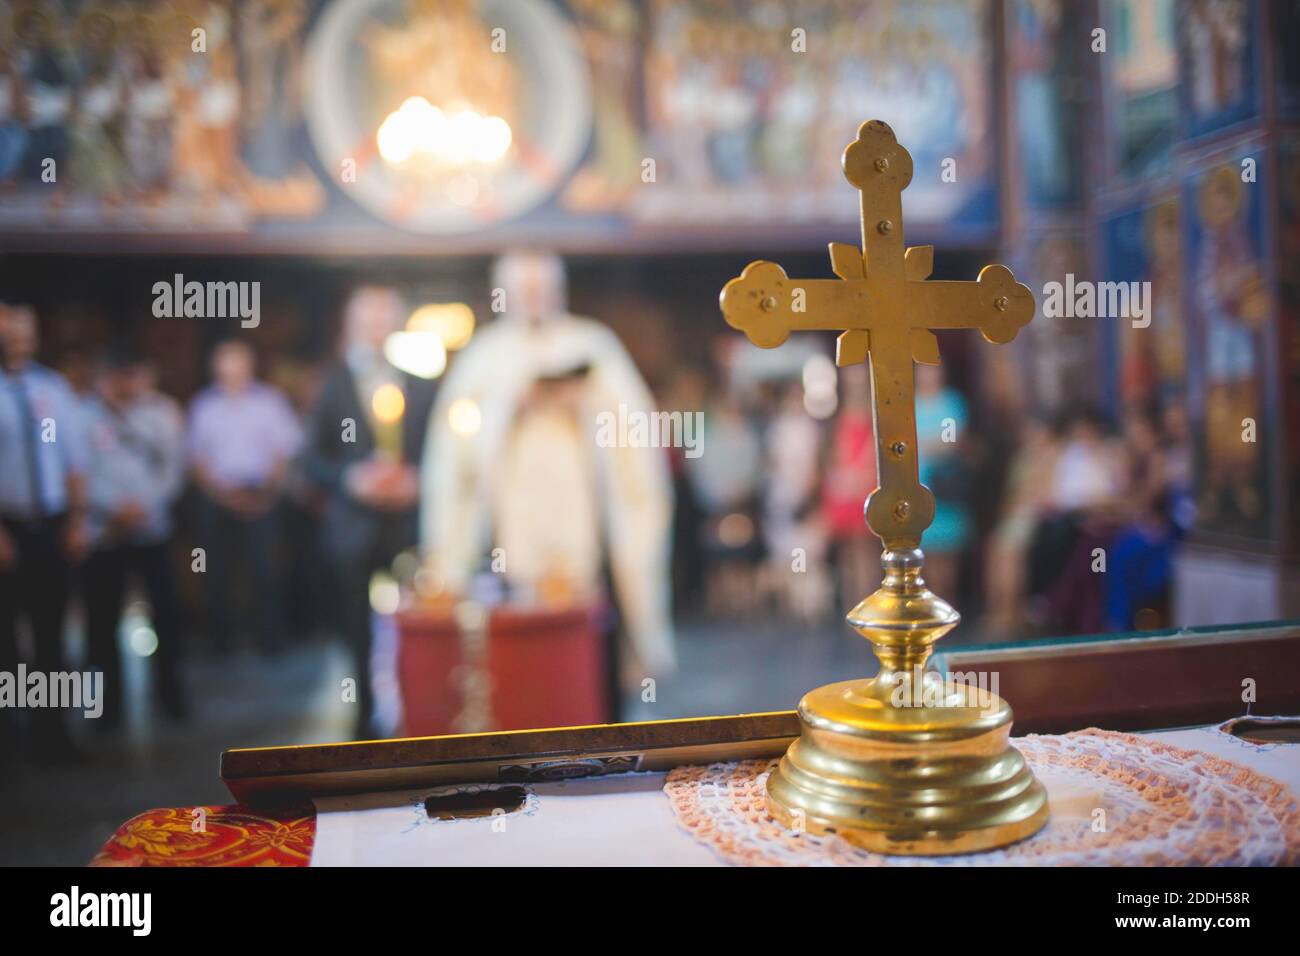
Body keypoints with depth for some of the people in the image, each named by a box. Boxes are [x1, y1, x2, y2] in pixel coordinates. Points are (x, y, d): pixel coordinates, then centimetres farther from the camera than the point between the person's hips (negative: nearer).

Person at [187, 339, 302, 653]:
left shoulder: (269, 400, 6)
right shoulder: (203, 404, 10)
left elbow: (285, 449, 5)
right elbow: (196, 456, 8)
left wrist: (267, 492, -6)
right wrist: (222, 493, -5)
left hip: (260, 498, -1)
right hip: (216, 498, 2)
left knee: (263, 572, -7)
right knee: (217, 573, 2)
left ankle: (271, 643, -2)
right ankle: (220, 644, 11)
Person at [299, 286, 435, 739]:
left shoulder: (423, 387, 12)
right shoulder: (332, 387, 8)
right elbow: (311, 458, 4)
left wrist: (415, 480, -10)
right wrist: (350, 478, -13)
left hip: (412, 527, 1)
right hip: (355, 528, 0)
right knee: (359, 636, 3)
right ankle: (366, 723, 16)